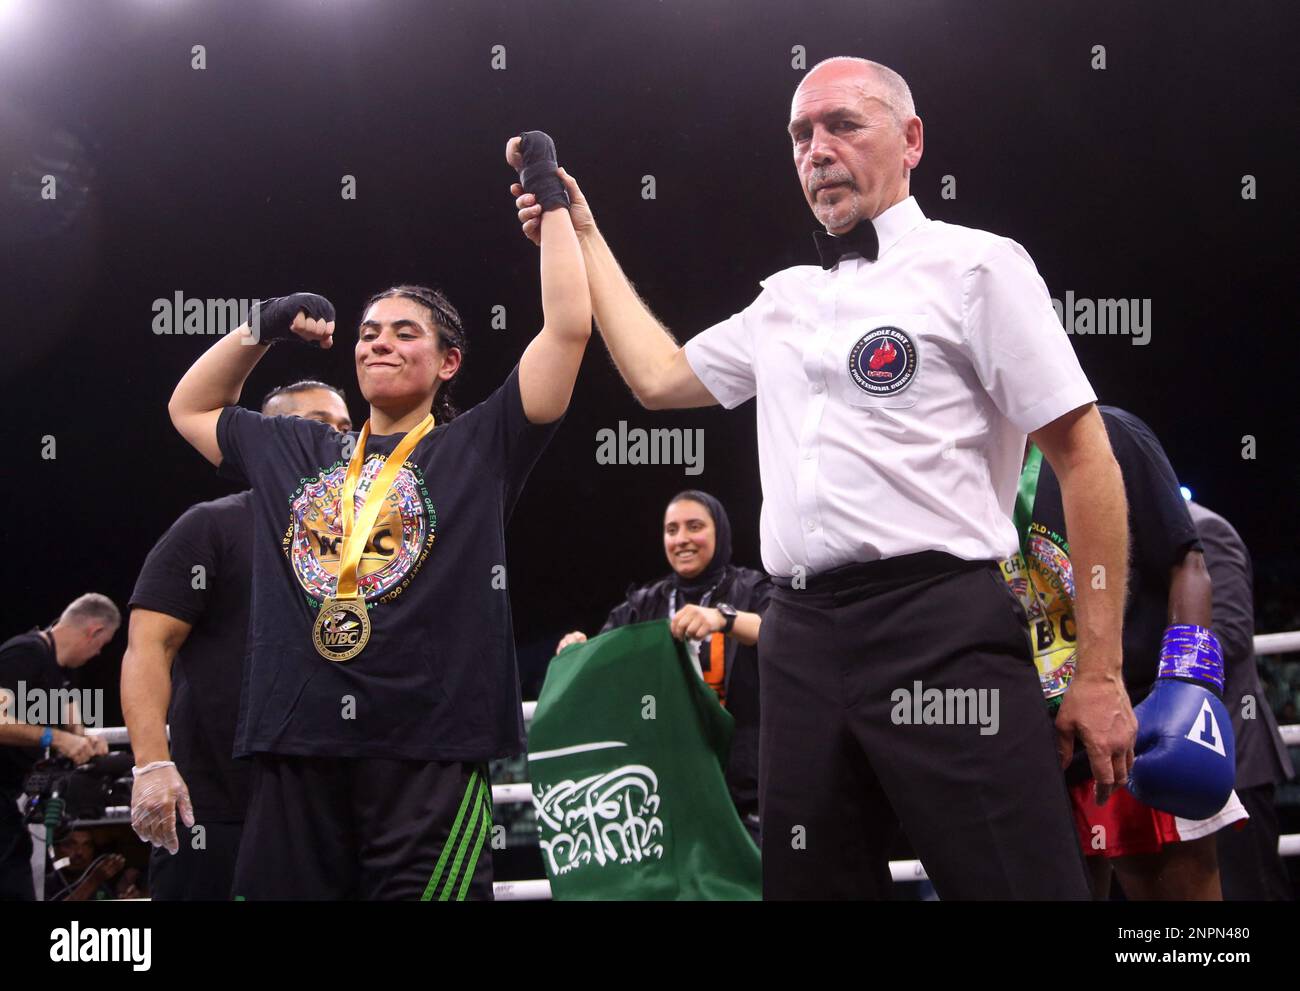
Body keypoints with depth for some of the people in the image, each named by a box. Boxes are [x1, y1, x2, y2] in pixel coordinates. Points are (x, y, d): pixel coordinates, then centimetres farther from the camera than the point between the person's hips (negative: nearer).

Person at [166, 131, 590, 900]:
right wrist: (261, 331, 21)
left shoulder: (479, 449, 5)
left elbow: (570, 327, -3)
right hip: (297, 751, 4)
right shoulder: (296, 453, 18)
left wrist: (551, 195, 4)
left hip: (431, 755, -4)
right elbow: (190, 408, 34)